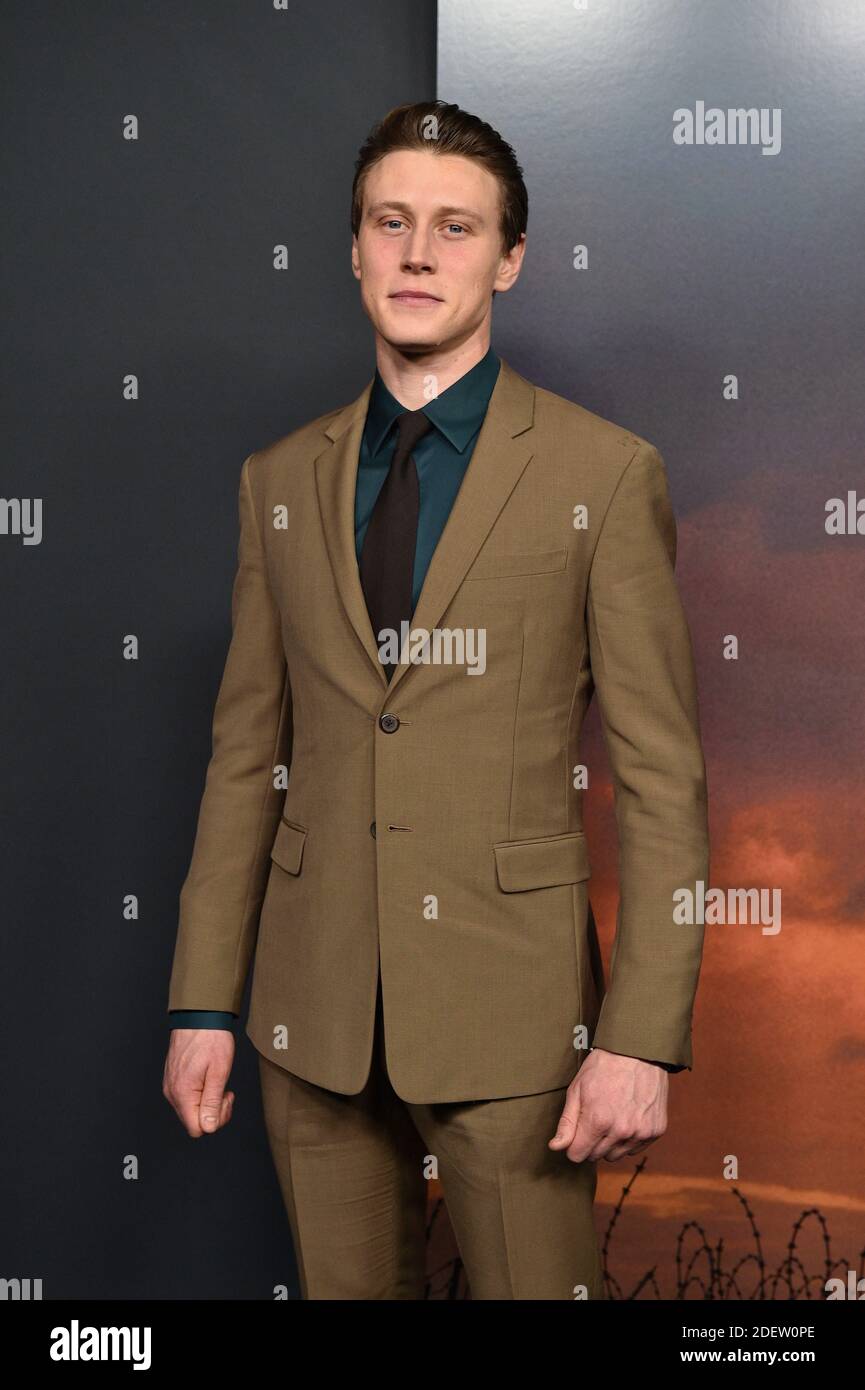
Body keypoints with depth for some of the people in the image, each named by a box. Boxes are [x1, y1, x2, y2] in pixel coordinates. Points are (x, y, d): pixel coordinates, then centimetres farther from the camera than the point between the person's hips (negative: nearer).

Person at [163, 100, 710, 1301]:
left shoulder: (606, 474, -4)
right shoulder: (281, 480, 7)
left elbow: (662, 777, -6)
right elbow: (247, 753, 8)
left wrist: (642, 1036, -12)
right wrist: (202, 1003, 5)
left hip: (508, 1007, -3)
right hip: (316, 1011, 4)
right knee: (344, 1287, 14)